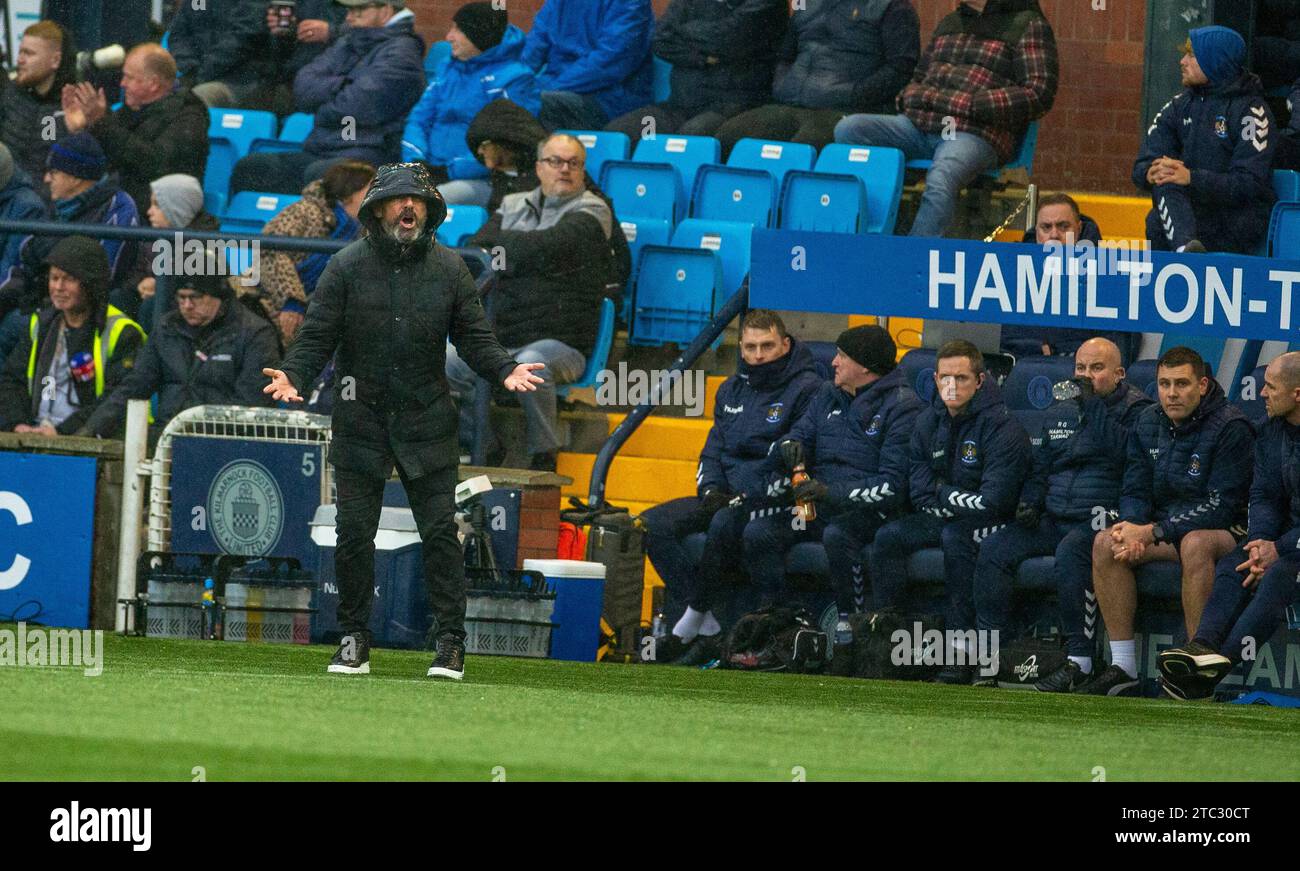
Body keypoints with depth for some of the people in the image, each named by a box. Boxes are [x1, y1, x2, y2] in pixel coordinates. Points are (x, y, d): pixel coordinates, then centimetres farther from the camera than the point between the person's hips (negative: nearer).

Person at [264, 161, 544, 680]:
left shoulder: (449, 269, 5)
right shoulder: (346, 267, 0)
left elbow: (474, 338, 7)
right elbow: (317, 337, -1)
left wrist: (504, 370, -12)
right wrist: (293, 376, -19)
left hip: (427, 423, 0)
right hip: (360, 420, 0)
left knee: (440, 532, -4)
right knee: (354, 534, 1)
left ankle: (450, 643, 1)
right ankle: (354, 641, 13)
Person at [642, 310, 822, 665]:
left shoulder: (807, 390, -6)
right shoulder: (732, 390, 18)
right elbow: (713, 449, 19)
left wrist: (745, 499, -19)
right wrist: (711, 490, -3)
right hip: (727, 496, 7)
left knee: (725, 524, -38)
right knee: (655, 523, -15)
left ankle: (690, 624, -28)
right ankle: (707, 630, -23)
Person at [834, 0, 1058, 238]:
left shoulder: (1028, 25, 7)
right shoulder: (948, 24, 28)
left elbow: (1039, 96, -4)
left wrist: (971, 106, -11)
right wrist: (908, 97, 11)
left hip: (975, 134, -7)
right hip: (917, 122, 7)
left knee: (941, 180, -39)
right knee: (848, 129, -18)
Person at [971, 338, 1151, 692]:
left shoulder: (1135, 409, 2)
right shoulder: (1061, 413, 22)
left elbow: (1121, 450, -19)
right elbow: (1040, 468, 30)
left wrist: (1093, 405, -15)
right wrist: (1029, 501, 11)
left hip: (1100, 520, -7)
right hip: (1052, 518, 7)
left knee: (1070, 551, -37)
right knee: (994, 548, -14)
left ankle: (1079, 659, -33)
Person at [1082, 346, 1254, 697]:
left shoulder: (1230, 428, -16)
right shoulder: (1147, 424, 5)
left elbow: (1222, 506, -21)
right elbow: (1135, 491, 7)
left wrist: (1153, 532, -25)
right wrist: (1133, 530, -18)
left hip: (1228, 531, -6)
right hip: (1164, 528, 6)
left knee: (1195, 543, -40)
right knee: (1105, 543, -18)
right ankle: (1123, 670, -17)